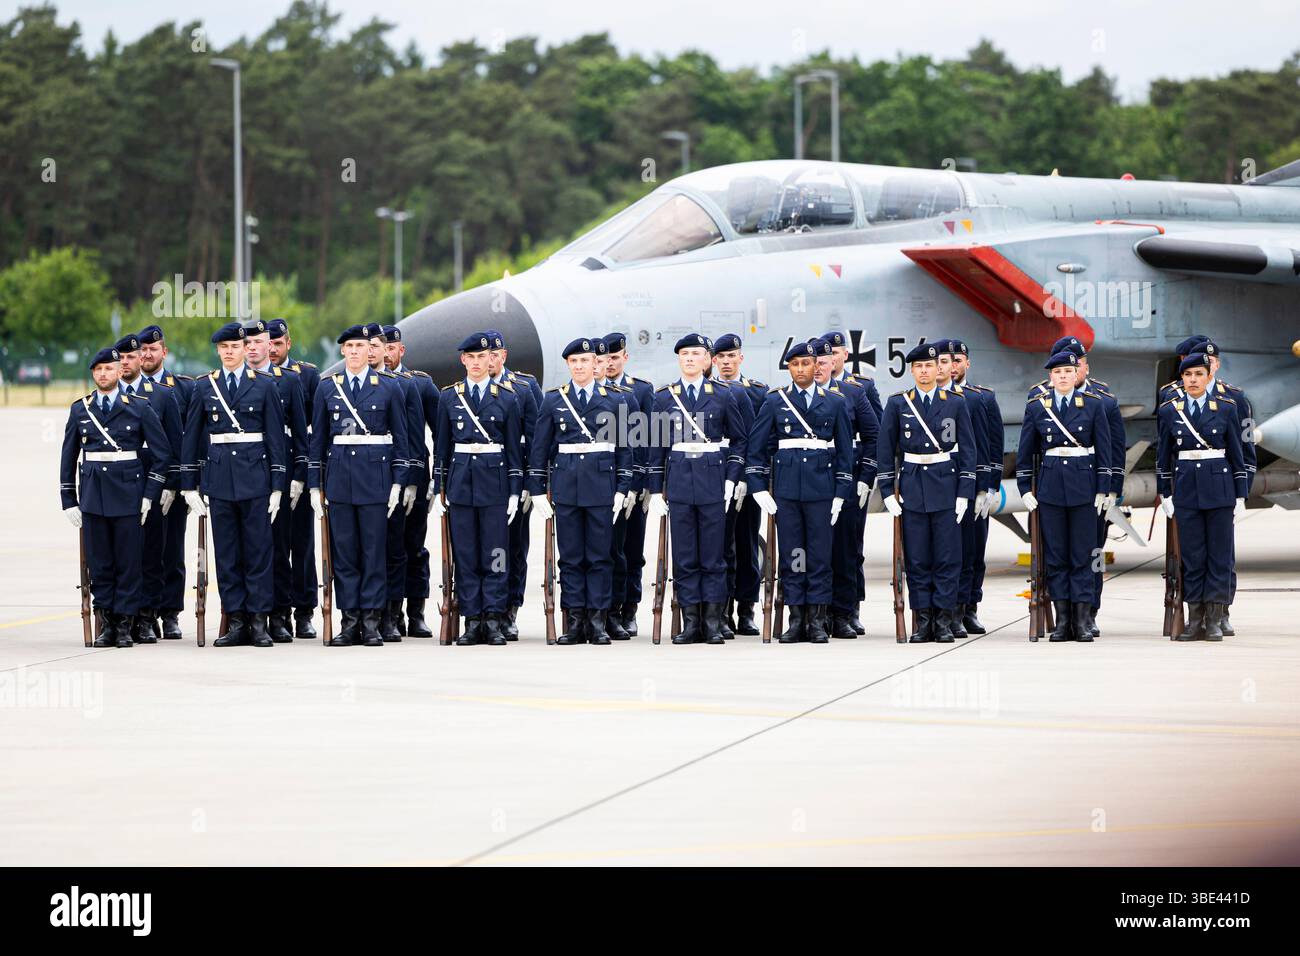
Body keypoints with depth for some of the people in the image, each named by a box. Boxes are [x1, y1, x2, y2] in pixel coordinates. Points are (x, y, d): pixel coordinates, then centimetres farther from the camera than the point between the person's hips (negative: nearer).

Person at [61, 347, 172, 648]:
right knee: (98, 564, 3)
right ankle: (106, 625, 10)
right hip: (92, 496, 2)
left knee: (129, 563, -1)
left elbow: (162, 453, 2)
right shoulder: (80, 410, 8)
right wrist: (68, 500, 7)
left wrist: (149, 495, -5)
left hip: (128, 493, -2)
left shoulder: (139, 408, 1)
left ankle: (125, 626, 6)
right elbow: (68, 457, 12)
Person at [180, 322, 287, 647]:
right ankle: (235, 622, 7)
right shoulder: (204, 387, 7)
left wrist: (277, 486, -2)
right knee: (226, 553, 3)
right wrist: (189, 484, 5)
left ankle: (258, 621, 2)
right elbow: (192, 436, 9)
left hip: (255, 476, -2)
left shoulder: (264, 386, 3)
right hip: (218, 477, 2)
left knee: (258, 550, -1)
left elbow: (276, 437, 2)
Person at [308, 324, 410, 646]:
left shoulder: (389, 388, 3)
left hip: (375, 476, -2)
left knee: (375, 551, -1)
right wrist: (314, 485, 5)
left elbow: (401, 438, 4)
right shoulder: (327, 388, 7)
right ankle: (350, 622, 7)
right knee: (343, 551, 2)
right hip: (339, 475, 2)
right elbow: (318, 438, 10)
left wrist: (397, 483, -2)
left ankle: (371, 622, 3)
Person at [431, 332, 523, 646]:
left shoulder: (506, 398, 4)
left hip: (495, 481, -1)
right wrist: (438, 490, 4)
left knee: (496, 554, -2)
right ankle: (472, 622, 5)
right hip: (460, 479, 1)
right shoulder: (449, 397, 7)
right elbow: (442, 446, 9)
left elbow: (514, 447, 4)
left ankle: (493, 620, 1)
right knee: (465, 555, 2)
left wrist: (515, 492, -1)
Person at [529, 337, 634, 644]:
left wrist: (622, 490, -1)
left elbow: (624, 447, 6)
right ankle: (574, 622, 6)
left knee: (600, 557, 1)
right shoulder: (553, 400, 6)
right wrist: (537, 491, 2)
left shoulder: (614, 399, 5)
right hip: (565, 486, 1)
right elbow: (539, 448, 7)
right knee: (570, 557, 2)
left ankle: (597, 622, 4)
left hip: (602, 486, -1)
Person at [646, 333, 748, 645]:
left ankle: (713, 623, 4)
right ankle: (691, 623, 6)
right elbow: (657, 445, 8)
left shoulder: (722, 396, 4)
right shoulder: (664, 397, 6)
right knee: (684, 557, 2)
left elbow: (739, 440, 9)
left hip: (713, 481, -1)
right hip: (678, 480, 1)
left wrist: (731, 480, 0)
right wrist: (656, 491, 4)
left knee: (713, 556, 0)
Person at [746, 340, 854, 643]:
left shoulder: (835, 402, 7)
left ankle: (817, 621, 4)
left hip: (822, 487, 0)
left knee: (820, 554, -1)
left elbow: (844, 450, 8)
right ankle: (796, 620, 5)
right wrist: (759, 489, 0)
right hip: (786, 488, 0)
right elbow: (756, 447, 8)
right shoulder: (775, 402, 7)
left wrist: (840, 494, 2)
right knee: (791, 554, 1)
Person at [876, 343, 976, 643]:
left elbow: (967, 449, 4)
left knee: (947, 558, -1)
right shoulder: (897, 404, 5)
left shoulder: (956, 403, 4)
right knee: (916, 559, 2)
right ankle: (923, 622, 7)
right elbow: (885, 449, 5)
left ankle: (944, 622, 4)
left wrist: (964, 493, -2)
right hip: (911, 488, 1)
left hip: (946, 487, -1)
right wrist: (888, 492, -1)